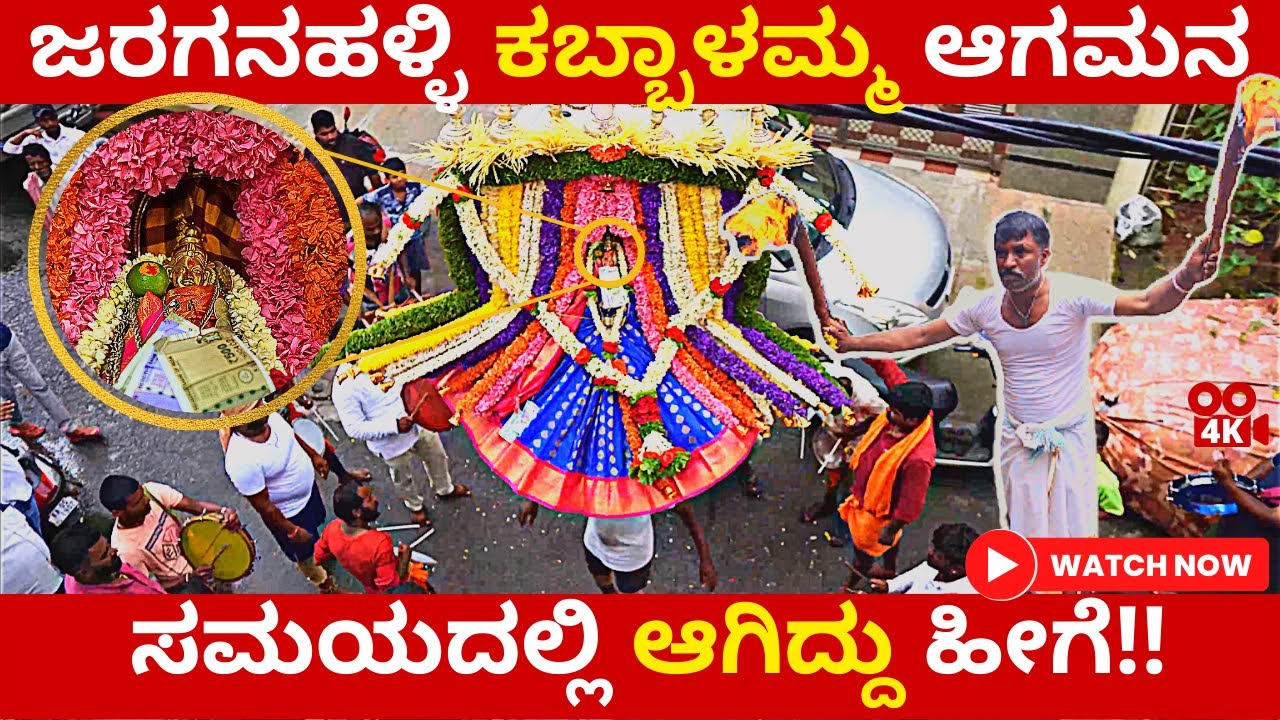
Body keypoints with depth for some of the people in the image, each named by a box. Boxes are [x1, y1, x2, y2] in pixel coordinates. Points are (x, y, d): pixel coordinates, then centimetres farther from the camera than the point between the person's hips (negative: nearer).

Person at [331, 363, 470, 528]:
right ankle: (415, 505, 56)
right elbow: (355, 428, -29)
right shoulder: (344, 390, -29)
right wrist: (395, 425, -35)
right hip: (392, 443, -5)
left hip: (420, 423, 5)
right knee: (407, 479, 22)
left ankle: (444, 489, 60)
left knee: (437, 457, 28)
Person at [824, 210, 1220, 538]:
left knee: (1075, 535, 6)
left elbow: (1146, 302, -29)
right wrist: (854, 343, -1)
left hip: (1071, 437, -3)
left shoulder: (1072, 295, -18)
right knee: (1023, 536, 13)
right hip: (1017, 442, 3)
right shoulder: (985, 308, -7)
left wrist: (1184, 278, -50)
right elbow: (920, 335, 1)